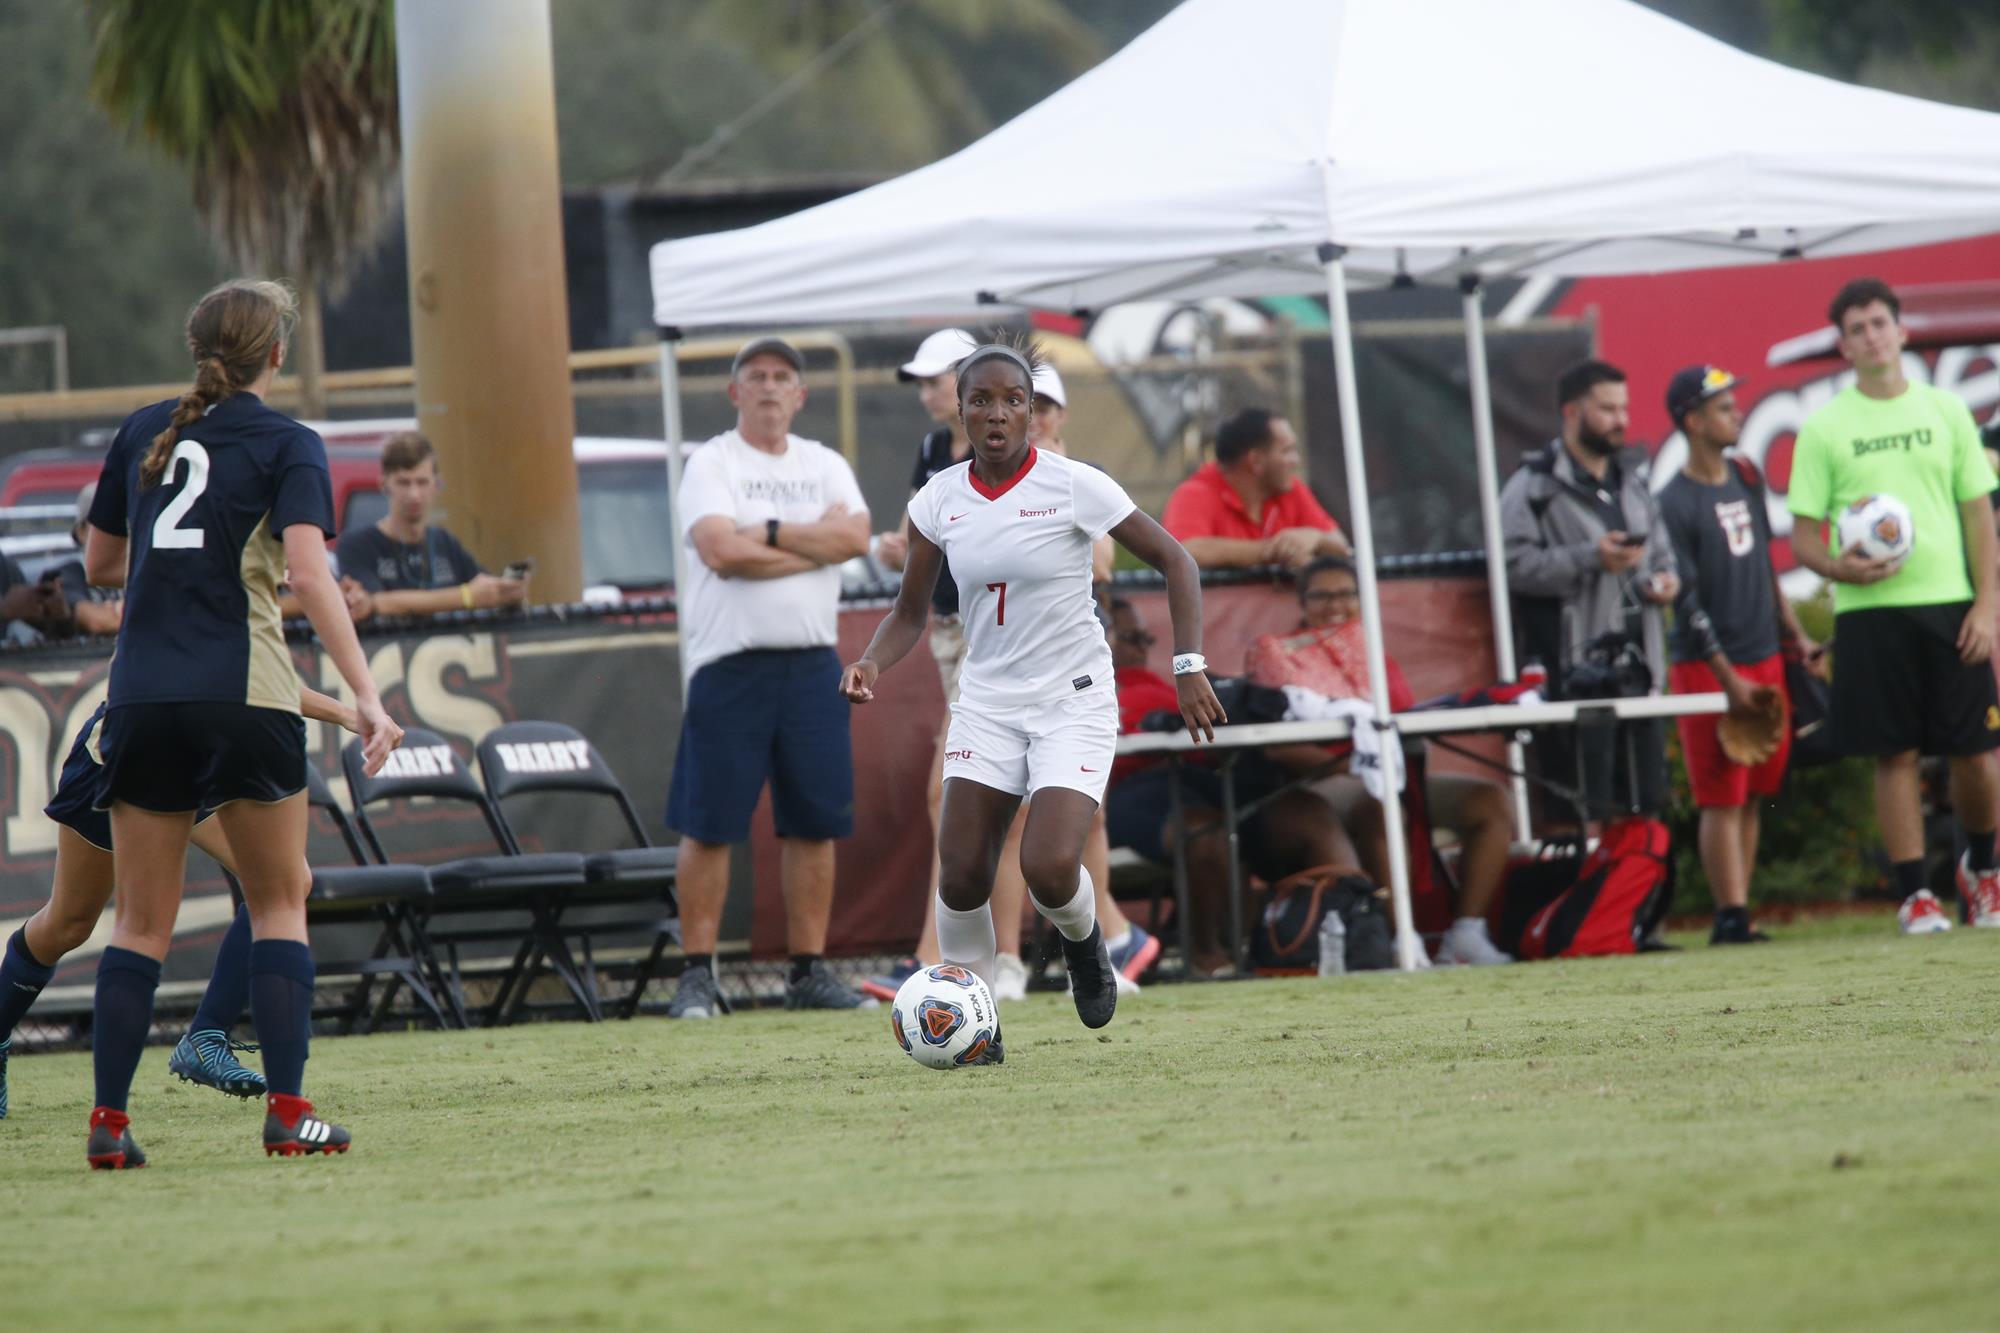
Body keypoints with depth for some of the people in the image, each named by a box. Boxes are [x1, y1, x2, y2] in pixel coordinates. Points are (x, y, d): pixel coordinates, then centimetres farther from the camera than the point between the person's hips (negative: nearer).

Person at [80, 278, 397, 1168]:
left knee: (142, 921, 9)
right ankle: (288, 1112, 1)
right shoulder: (286, 445, -1)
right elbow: (308, 570, -15)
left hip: (141, 696, 3)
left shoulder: (143, 433, 12)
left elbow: (99, 565, 20)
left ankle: (109, 1122, 0)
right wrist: (365, 695, -19)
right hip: (244, 694, -3)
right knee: (279, 904, 10)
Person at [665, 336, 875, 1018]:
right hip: (730, 666, -4)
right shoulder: (710, 464, 0)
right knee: (710, 825, -5)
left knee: (816, 821, 4)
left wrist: (767, 533, -10)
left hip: (812, 666, 4)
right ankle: (696, 974, -1)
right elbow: (720, 550, -17)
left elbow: (855, 537, -5)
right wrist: (815, 541, -10)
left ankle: (809, 972, 11)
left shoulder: (826, 467, 13)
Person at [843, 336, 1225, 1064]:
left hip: (1073, 703, -4)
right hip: (987, 701, 4)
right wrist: (871, 663, -12)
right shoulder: (938, 500, -1)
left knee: (1049, 868, -20)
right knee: (961, 875, -10)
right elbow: (911, 612, 9)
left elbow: (1173, 560, -3)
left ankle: (1083, 942, 16)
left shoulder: (1074, 486, -13)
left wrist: (1189, 664, -11)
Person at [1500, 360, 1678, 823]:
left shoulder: (1632, 479, 20)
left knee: (1647, 797, 9)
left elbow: (1660, 546, 32)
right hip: (1574, 667, -7)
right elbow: (1514, 564, -15)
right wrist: (1591, 559, -20)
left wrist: (1664, 576, 9)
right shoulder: (1535, 486, -5)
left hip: (1636, 659, 7)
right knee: (1590, 807, -10)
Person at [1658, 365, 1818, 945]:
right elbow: (1686, 603, -13)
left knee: (1752, 794, 6)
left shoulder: (1746, 480, 11)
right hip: (1708, 666, -7)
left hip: (1763, 658, 7)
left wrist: (1794, 634, 17)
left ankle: (1739, 915, 10)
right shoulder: (1675, 504, -12)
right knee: (1722, 798, -7)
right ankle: (1731, 916, -8)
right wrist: (1730, 680, -15)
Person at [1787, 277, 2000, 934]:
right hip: (1868, 610, -1)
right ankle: (1914, 894, 4)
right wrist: (1838, 567, -17)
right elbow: (1802, 534, 5)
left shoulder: (1945, 411, 9)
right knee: (1895, 756, -3)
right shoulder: (1824, 428, 4)